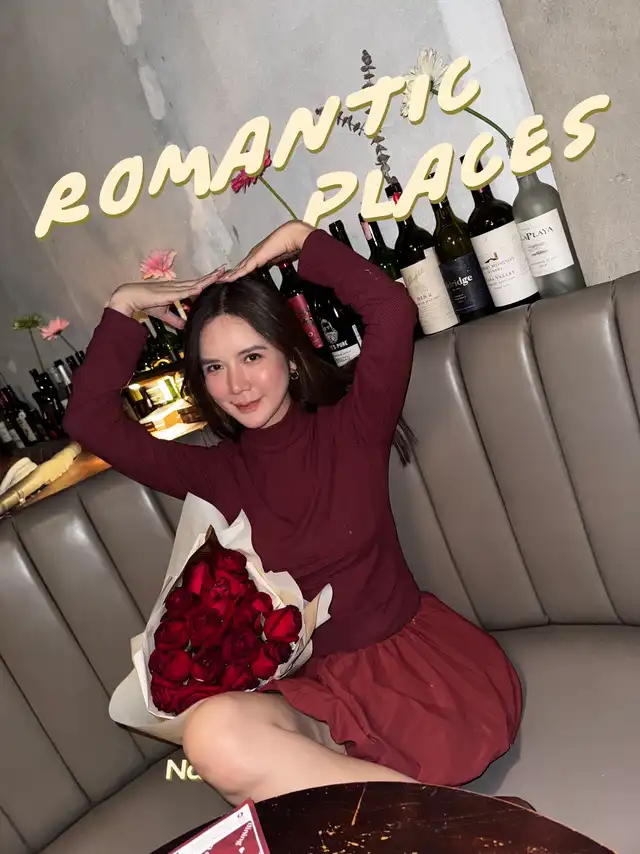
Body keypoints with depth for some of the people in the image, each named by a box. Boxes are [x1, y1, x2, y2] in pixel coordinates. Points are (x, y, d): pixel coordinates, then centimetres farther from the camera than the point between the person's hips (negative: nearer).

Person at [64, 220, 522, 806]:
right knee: (212, 732, -31)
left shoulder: (351, 426, 0)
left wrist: (300, 239, -5)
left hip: (407, 651, -2)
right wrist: (124, 309, 6)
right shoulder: (215, 473, 7)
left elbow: (393, 311, -15)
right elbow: (88, 420, 3)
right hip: (310, 684, 3)